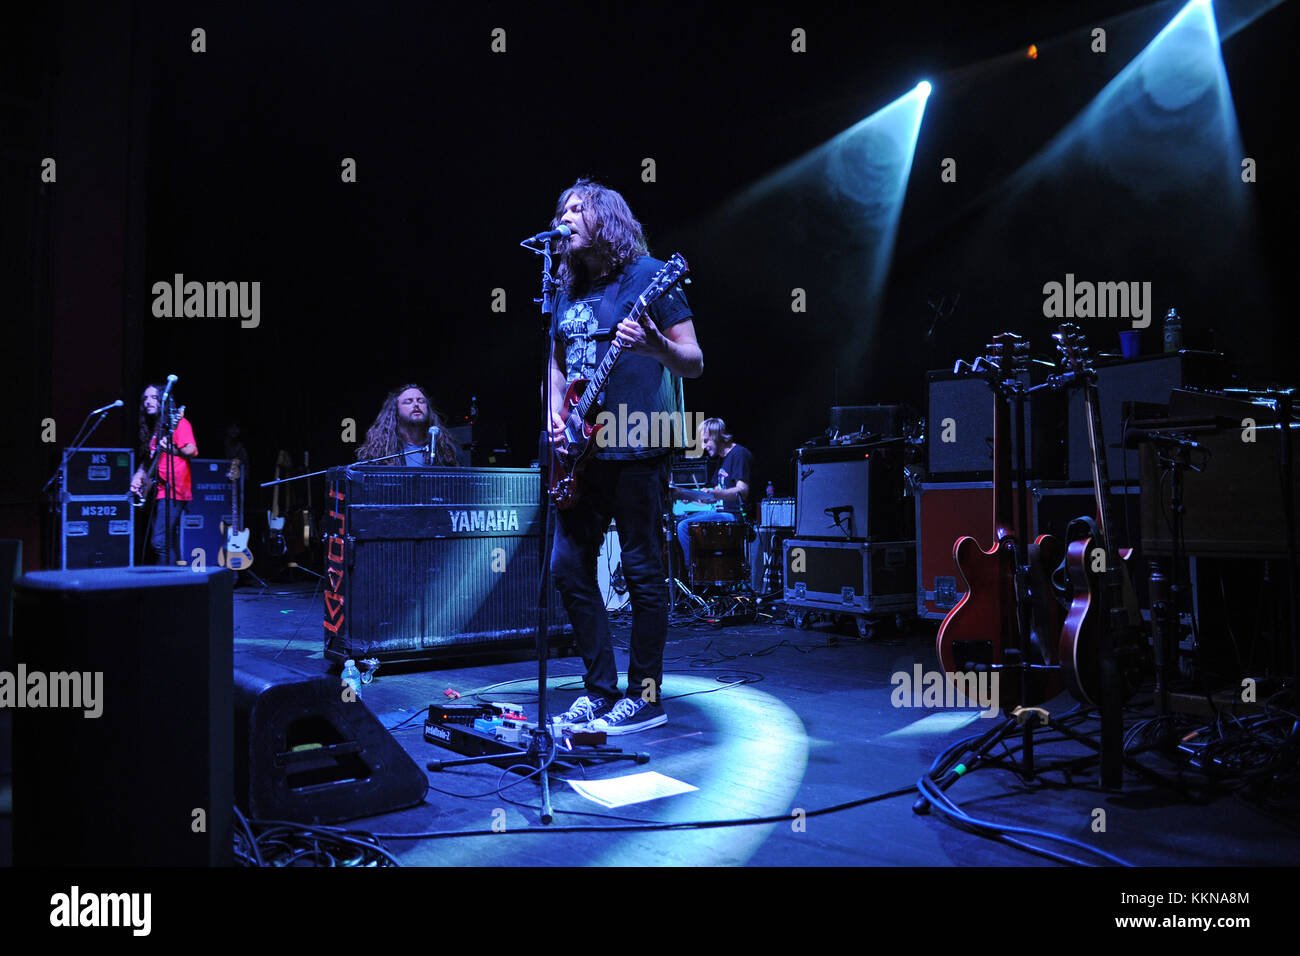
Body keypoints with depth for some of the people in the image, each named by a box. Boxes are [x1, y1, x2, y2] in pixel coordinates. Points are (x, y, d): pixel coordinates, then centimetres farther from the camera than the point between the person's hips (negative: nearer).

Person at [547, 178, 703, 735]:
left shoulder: (649, 276, -2)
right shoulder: (567, 290, 17)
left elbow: (694, 364, -5)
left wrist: (653, 345, -25)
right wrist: (555, 419, 6)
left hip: (636, 447, -7)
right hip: (581, 450, 7)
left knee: (642, 570, -2)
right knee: (569, 568, 7)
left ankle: (645, 697, 10)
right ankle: (600, 689, 19)